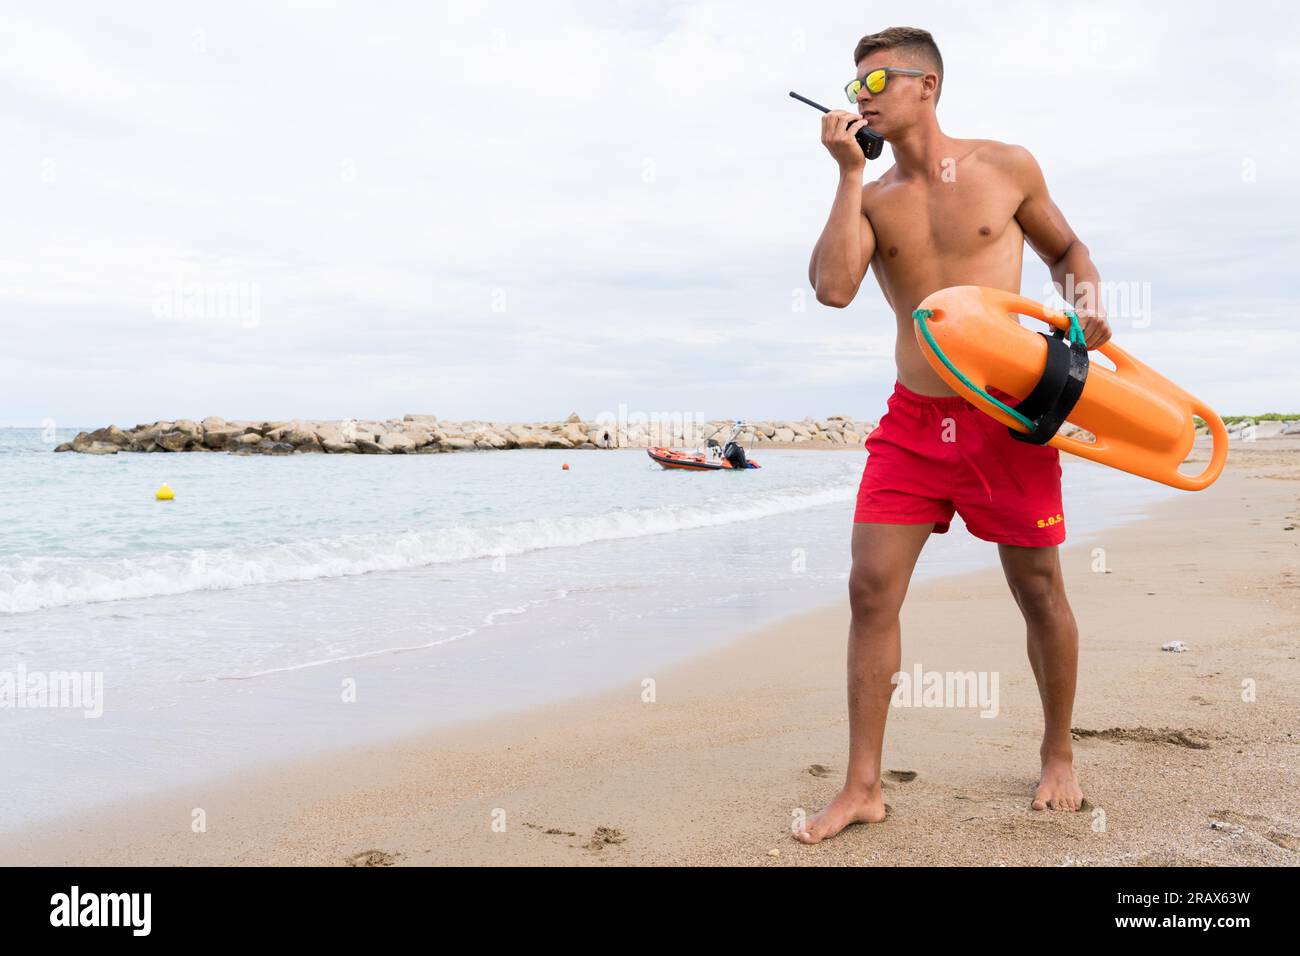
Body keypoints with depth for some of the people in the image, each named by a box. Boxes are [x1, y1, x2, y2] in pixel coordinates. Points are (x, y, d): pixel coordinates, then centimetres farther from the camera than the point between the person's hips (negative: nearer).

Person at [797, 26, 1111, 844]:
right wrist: (851, 172, -9)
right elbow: (833, 288, -13)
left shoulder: (1006, 167, 2)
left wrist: (1086, 295, -5)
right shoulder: (872, 200, 5)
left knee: (1040, 590, 6)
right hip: (914, 419, 2)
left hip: (1008, 416, -1)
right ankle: (863, 788, 3)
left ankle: (1059, 756, 29)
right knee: (872, 590, -6)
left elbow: (1064, 247, 16)